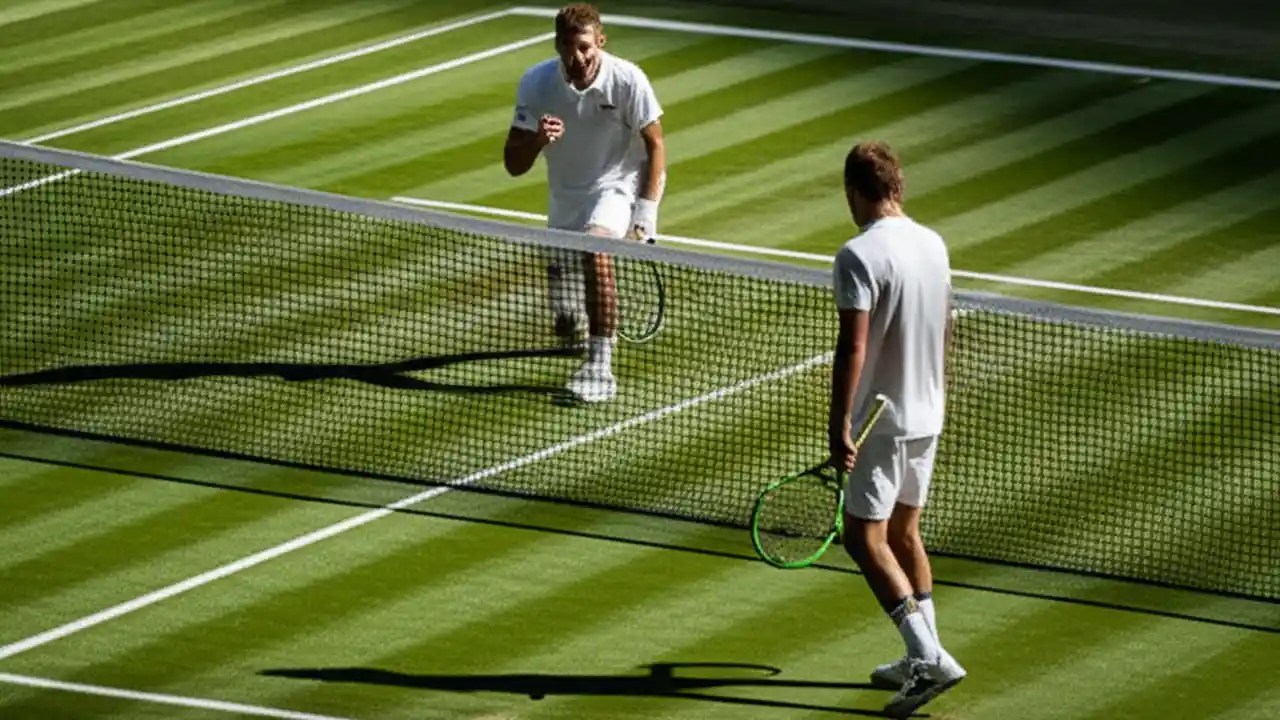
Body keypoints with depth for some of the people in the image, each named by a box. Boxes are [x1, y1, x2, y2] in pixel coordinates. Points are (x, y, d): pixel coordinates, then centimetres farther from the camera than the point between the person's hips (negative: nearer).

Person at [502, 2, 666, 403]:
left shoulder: (627, 80, -20)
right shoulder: (536, 84, -15)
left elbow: (654, 147, -10)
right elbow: (513, 165, -12)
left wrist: (646, 212, -18)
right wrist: (536, 140, -34)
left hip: (617, 185, -3)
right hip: (566, 197, 3)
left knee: (595, 248, -37)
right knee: (566, 329, 5)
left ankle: (600, 366, -33)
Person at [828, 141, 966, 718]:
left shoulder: (860, 256, -19)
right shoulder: (933, 245, 6)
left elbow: (853, 347, -24)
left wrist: (839, 423, -21)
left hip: (881, 419, -8)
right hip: (927, 415, 8)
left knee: (865, 536, -5)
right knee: (903, 532, 18)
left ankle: (929, 656, -16)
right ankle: (923, 662, 20)